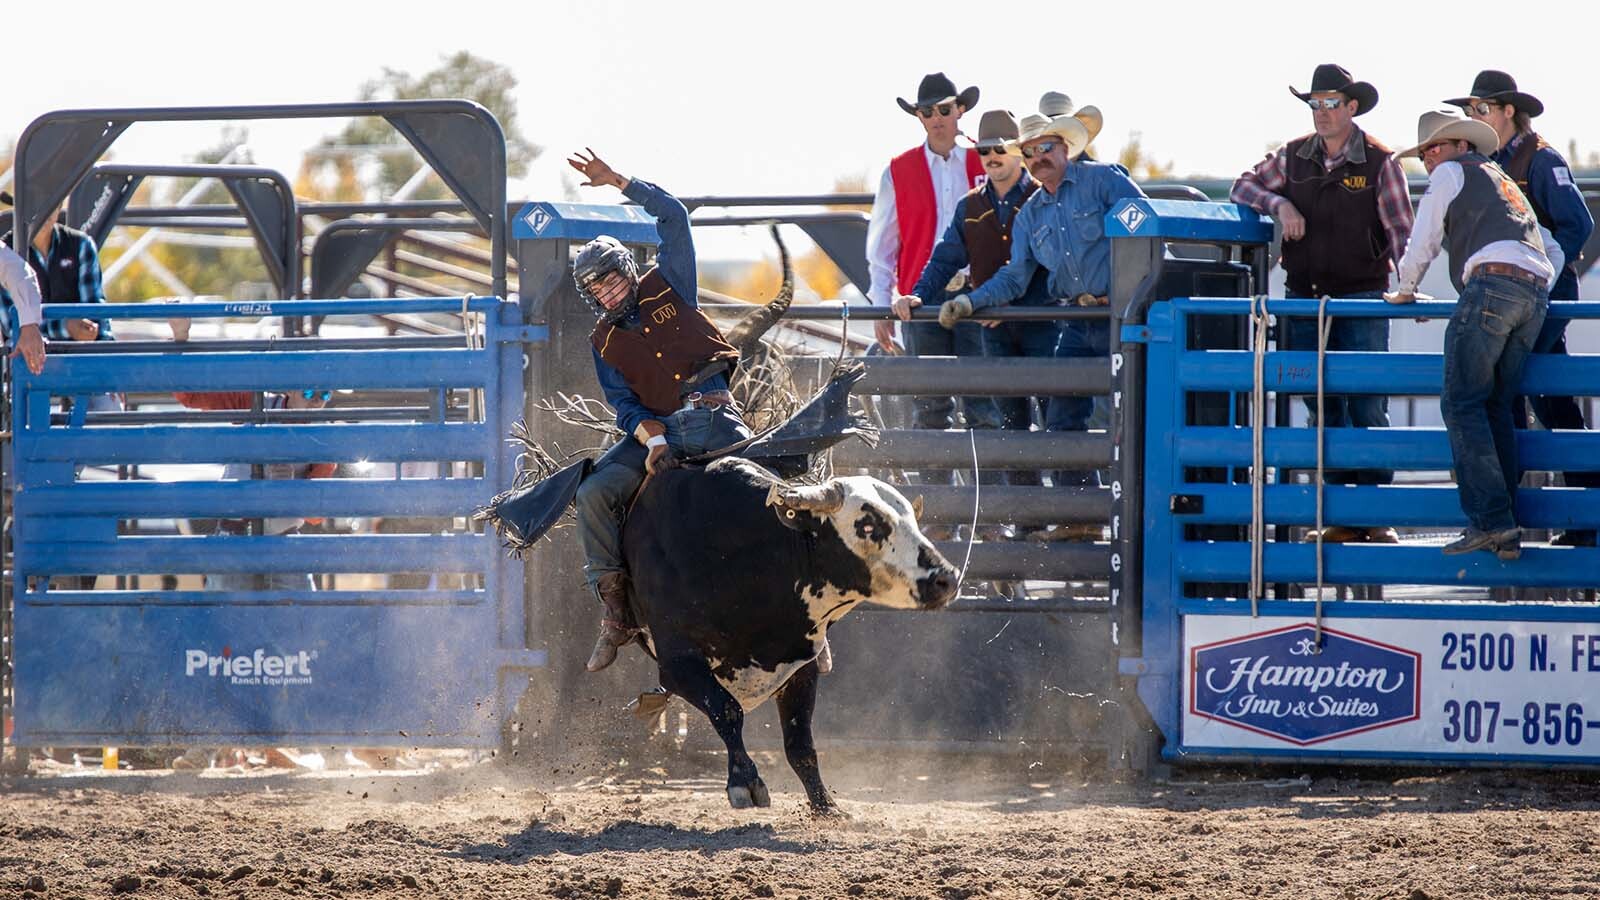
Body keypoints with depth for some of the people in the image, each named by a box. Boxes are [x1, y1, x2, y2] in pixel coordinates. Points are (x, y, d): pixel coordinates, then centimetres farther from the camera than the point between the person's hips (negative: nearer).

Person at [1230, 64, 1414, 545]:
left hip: (1362, 299, -4)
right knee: (1323, 408, 4)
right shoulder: (1294, 157, 8)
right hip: (1306, 300, 4)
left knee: (1367, 407, -7)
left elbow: (1401, 232, -4)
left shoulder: (1379, 162, -2)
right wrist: (1280, 203, -5)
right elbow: (1243, 187, 15)